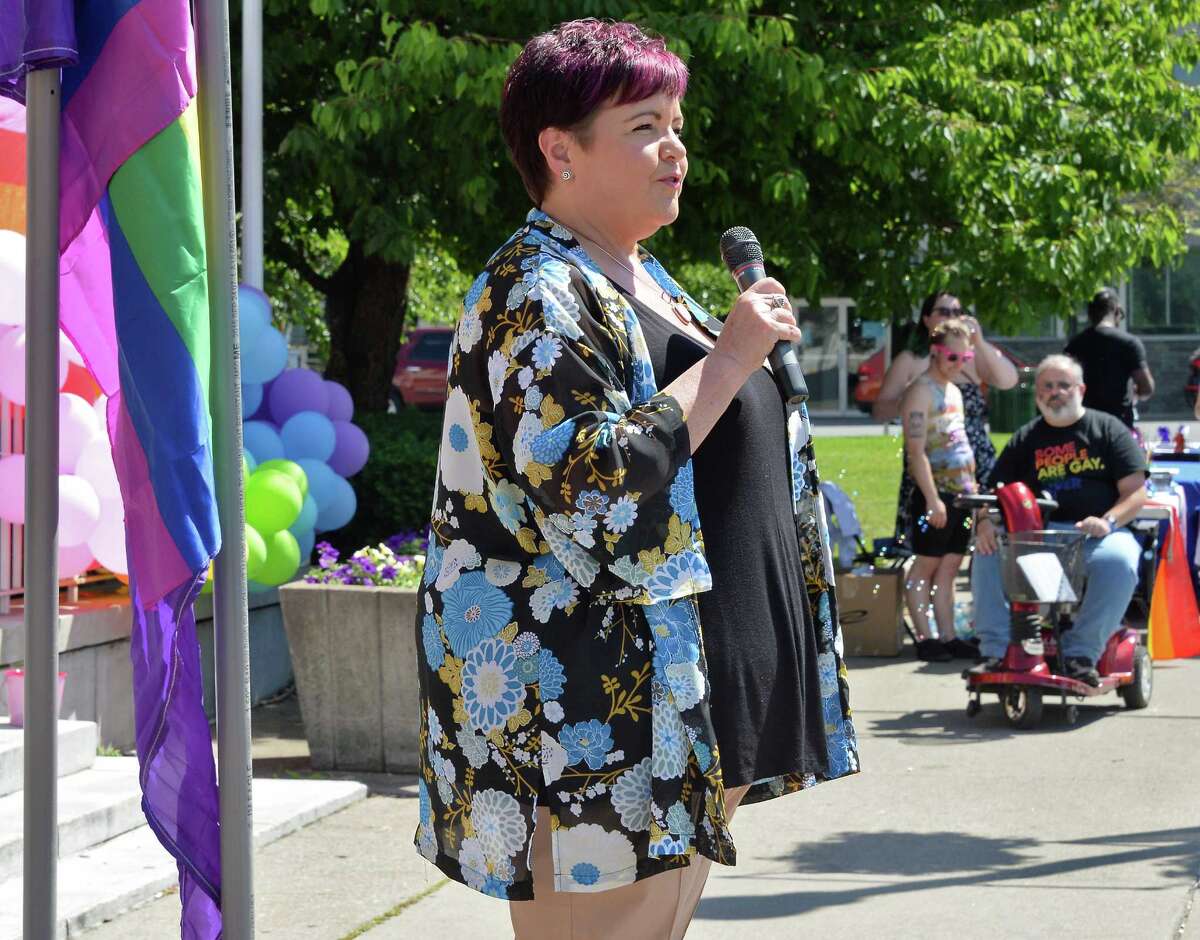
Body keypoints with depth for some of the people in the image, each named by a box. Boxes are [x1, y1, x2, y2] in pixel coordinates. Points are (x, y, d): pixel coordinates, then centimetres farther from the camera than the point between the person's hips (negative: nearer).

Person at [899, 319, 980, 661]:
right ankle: (924, 638, -1)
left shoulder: (953, 391, 18)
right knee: (926, 565, -3)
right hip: (936, 493, -8)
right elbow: (917, 450, -17)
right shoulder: (921, 390, -9)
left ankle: (948, 637, 10)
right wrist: (932, 499, -21)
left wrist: (972, 487, 18)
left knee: (949, 568, 8)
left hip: (961, 494, 8)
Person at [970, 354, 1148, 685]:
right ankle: (996, 651, -22)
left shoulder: (1107, 429, 9)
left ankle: (1080, 654, -29)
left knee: (1118, 562, -36)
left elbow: (1135, 491, 2)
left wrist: (1108, 521, -18)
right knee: (988, 556, -25)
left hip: (1097, 533, -2)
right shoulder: (1025, 439, 18)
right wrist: (984, 521, -9)